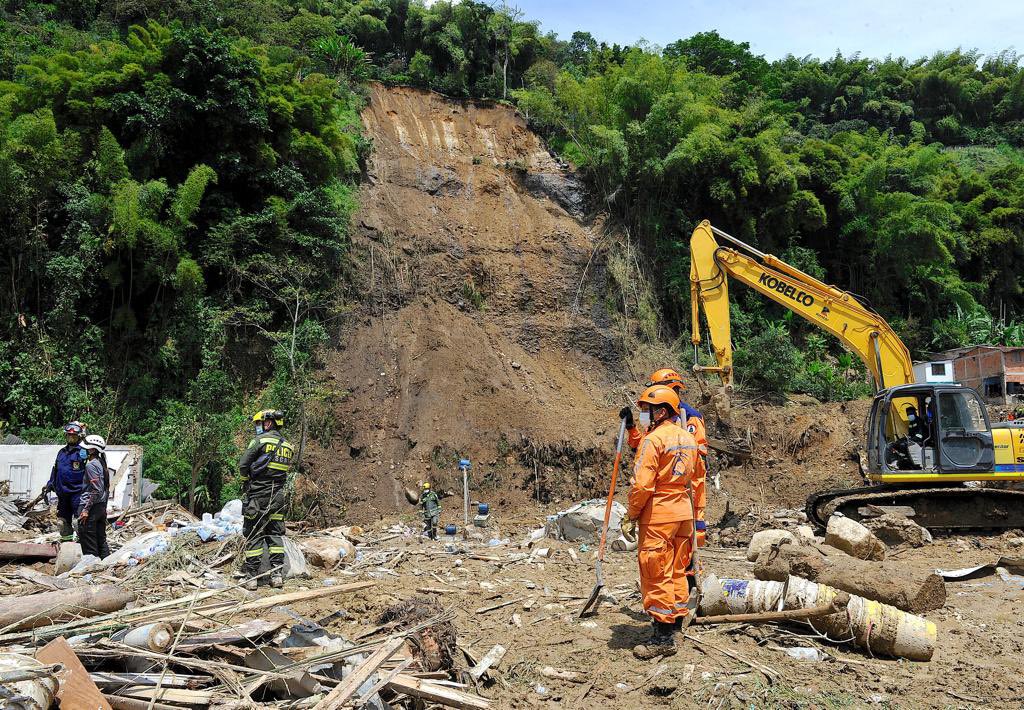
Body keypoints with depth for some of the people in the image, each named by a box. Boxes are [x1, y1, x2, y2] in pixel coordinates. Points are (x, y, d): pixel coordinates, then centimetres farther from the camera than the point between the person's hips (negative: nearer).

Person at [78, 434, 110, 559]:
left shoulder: (91, 465, -13)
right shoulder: (102, 464, 13)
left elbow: (96, 490, -19)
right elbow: (106, 489, 17)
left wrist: (86, 509, -19)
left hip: (91, 507, -9)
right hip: (102, 507, 9)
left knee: (89, 544, -3)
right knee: (101, 540, 13)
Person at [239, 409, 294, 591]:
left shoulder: (260, 440, -8)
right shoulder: (288, 445, 10)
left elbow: (243, 465, -7)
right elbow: (286, 469, 11)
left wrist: (246, 481, 11)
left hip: (257, 495, -5)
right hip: (278, 495, 5)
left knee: (253, 535, 1)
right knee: (276, 534, 11)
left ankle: (251, 577, 3)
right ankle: (277, 574, 9)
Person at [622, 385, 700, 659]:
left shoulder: (654, 439, -16)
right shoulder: (688, 439, 9)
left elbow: (642, 484, -19)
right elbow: (692, 480, 16)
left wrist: (631, 517, -9)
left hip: (658, 515, -8)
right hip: (684, 513, 8)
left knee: (656, 575, -1)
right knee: (677, 571, 17)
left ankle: (663, 638, 3)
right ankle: (676, 623, 28)